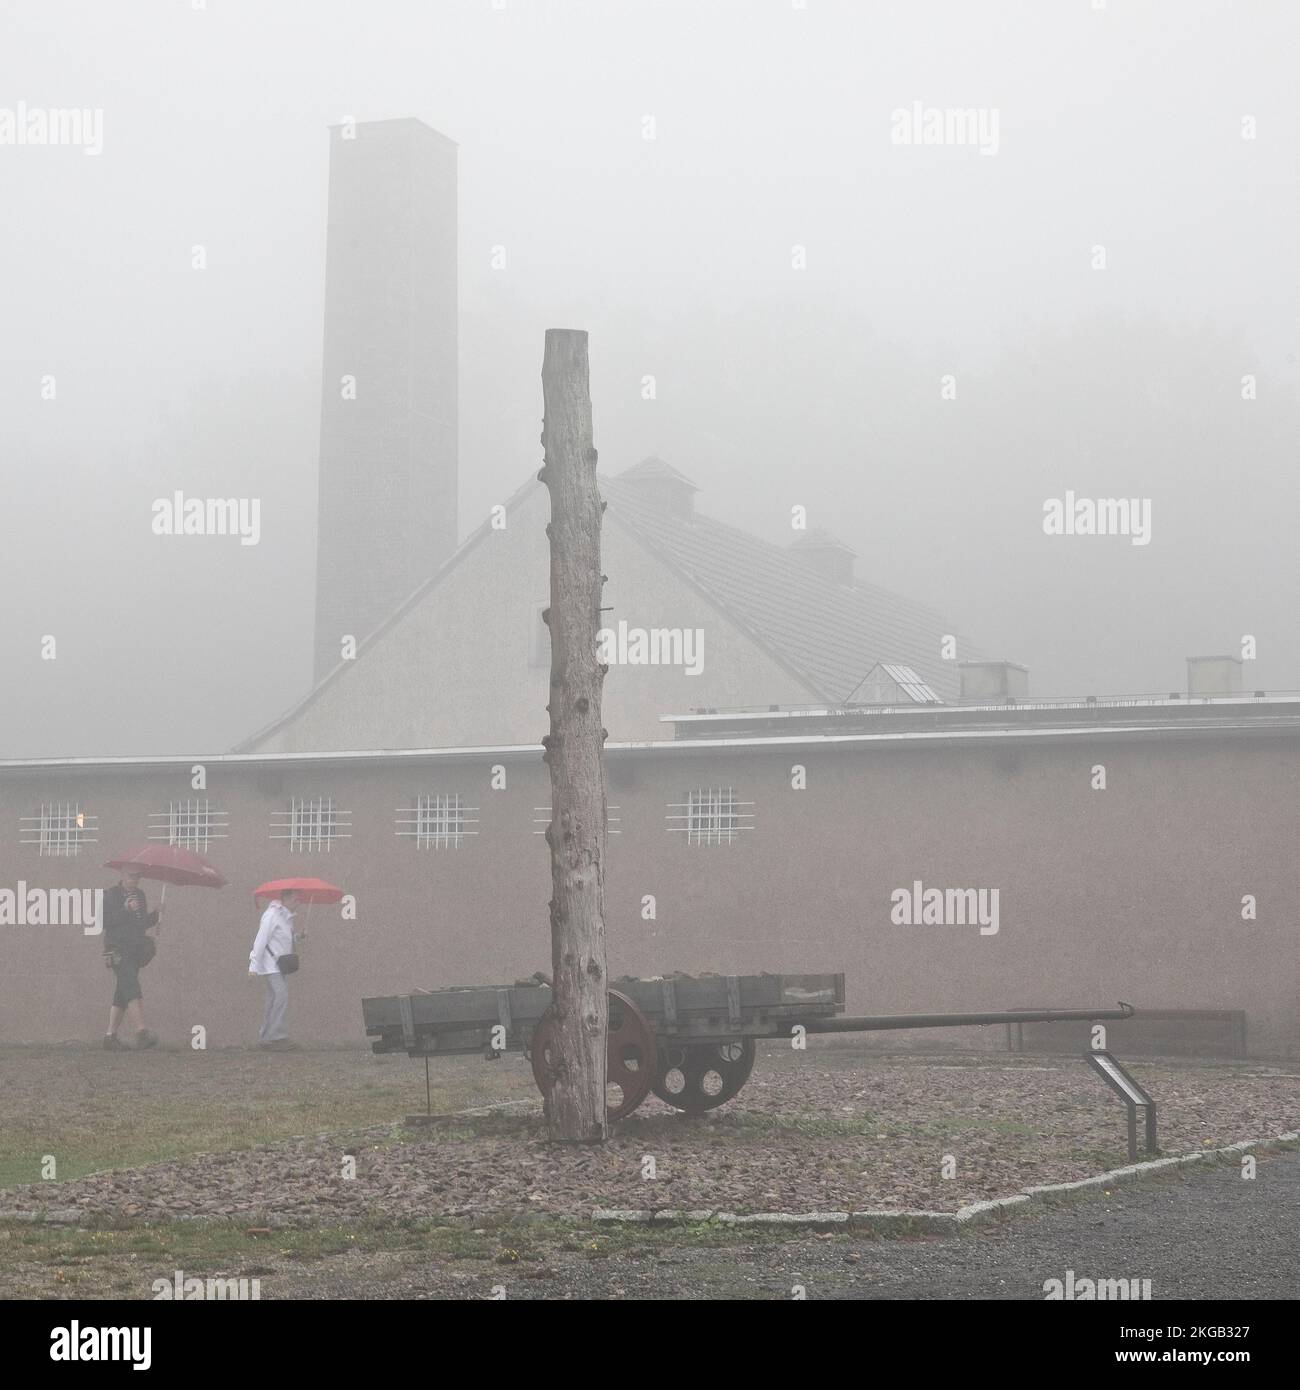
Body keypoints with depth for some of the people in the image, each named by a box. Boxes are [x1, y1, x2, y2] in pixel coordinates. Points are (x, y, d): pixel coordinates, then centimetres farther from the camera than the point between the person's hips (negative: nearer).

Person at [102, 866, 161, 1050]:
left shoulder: (139, 895, 18)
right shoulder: (112, 895, -4)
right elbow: (104, 921, -14)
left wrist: (154, 916, 4)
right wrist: (125, 910, -23)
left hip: (136, 951, 8)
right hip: (117, 950, -7)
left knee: (122, 994, 8)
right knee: (131, 989, -19)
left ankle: (111, 1034, 13)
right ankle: (141, 1032, -28)